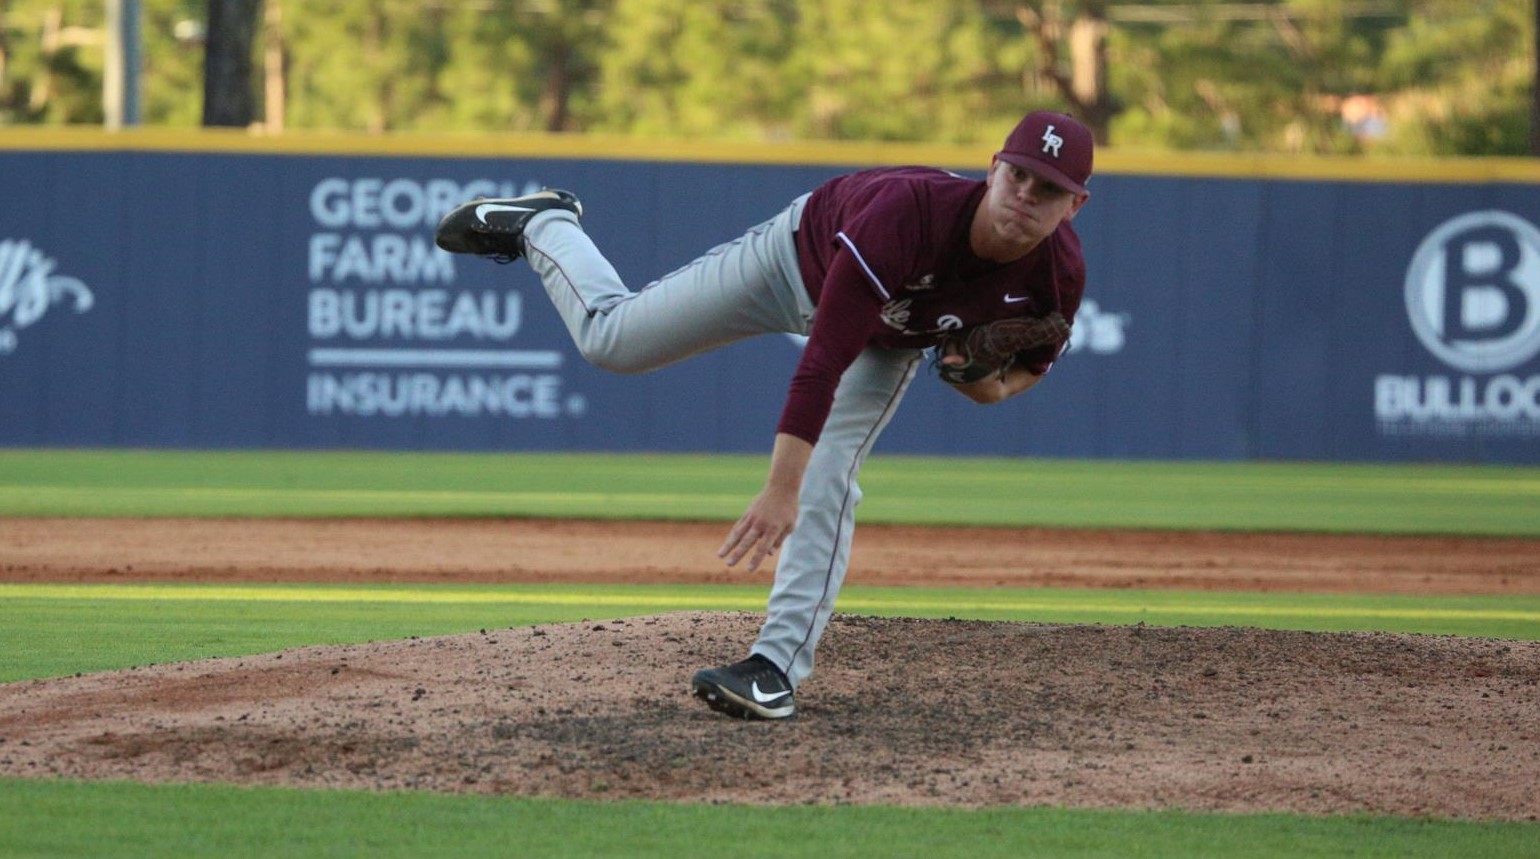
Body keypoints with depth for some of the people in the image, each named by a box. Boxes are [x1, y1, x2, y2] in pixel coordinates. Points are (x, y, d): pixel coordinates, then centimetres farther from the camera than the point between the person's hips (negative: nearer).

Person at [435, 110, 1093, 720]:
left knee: (828, 480, -18)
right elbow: (822, 360, -48)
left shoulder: (1059, 273, -32)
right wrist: (780, 486, -53)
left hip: (892, 339, 3)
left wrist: (998, 386, -29)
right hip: (803, 257, -2)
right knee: (609, 339, 8)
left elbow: (1037, 352, -5)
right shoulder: (908, 211, -47)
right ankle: (540, 226, 36)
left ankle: (778, 665, -15)